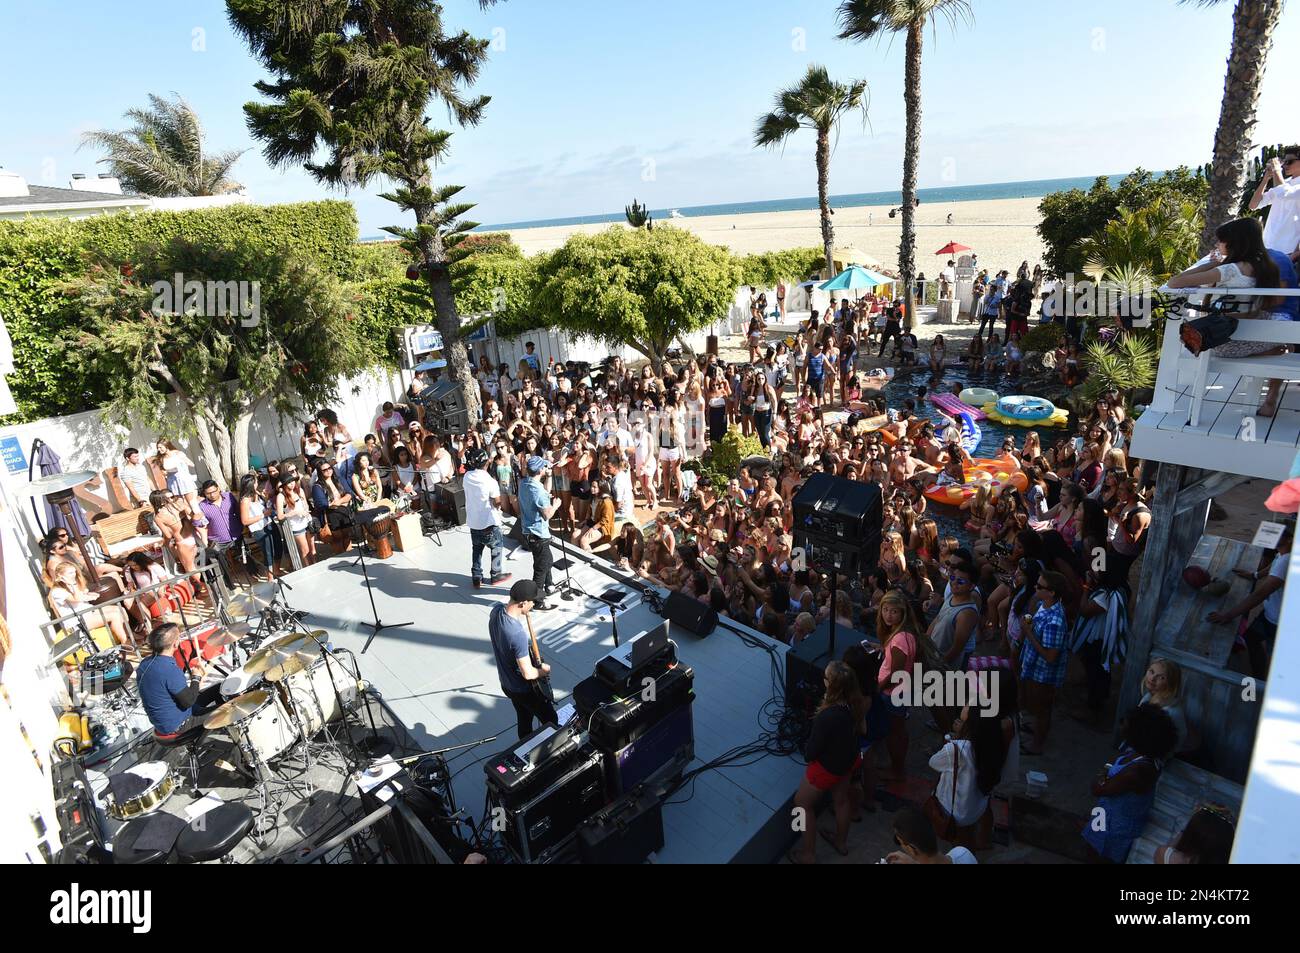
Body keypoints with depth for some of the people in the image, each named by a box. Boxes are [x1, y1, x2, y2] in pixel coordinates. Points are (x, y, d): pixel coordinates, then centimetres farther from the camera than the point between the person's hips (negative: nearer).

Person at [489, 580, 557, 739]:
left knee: (524, 720, 28)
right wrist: (543, 671, -13)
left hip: (506, 683, 8)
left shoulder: (497, 611, -15)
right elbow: (528, 673, -30)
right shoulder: (518, 635, -40)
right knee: (551, 722, 14)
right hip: (525, 690, -8)